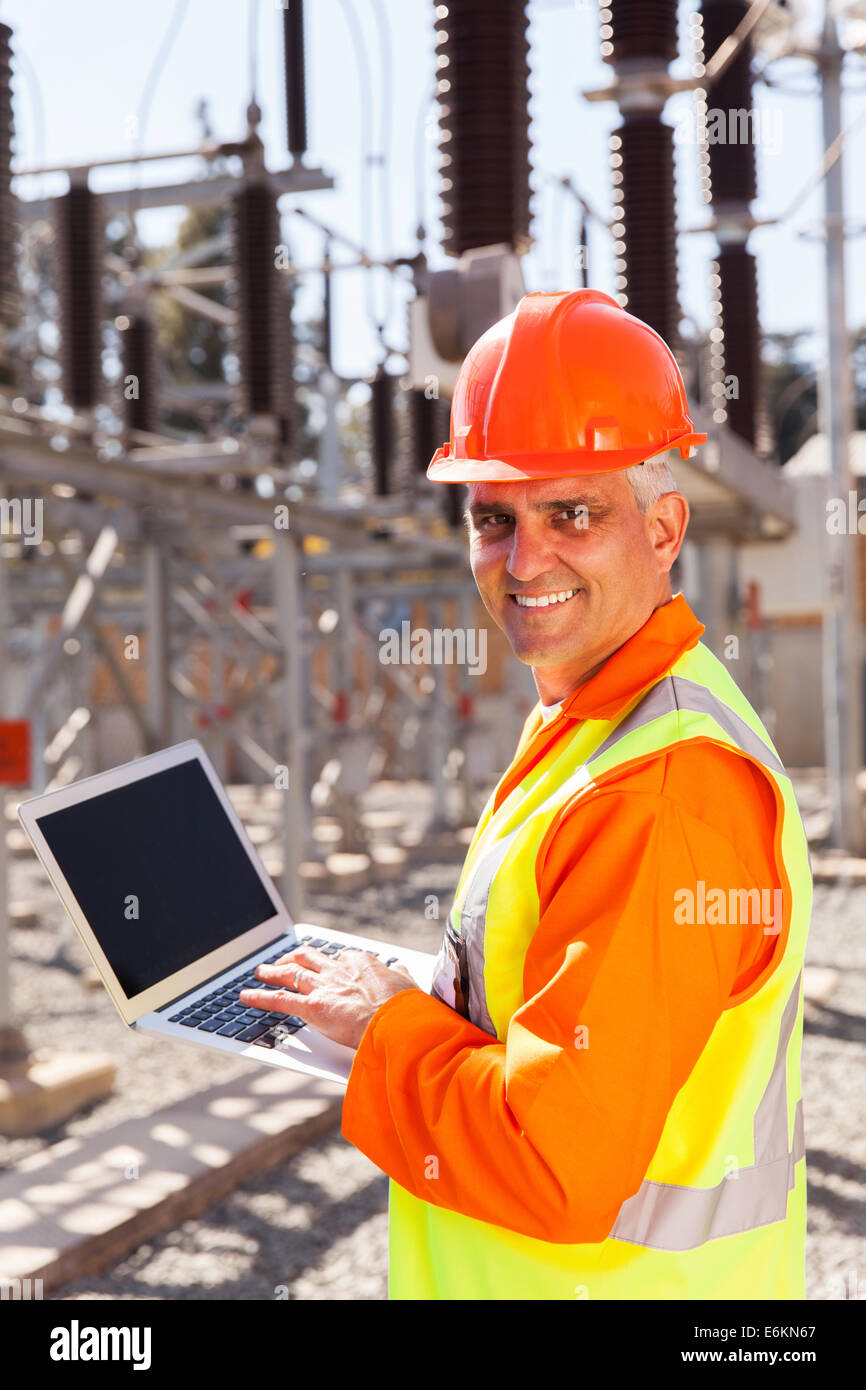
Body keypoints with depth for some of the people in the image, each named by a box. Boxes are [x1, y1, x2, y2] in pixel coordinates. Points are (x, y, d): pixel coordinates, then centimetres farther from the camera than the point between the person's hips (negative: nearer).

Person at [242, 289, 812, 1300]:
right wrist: (405, 999, 2)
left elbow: (561, 1165, -30)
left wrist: (385, 1026, -16)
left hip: (622, 1276, -9)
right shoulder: (585, 723, 5)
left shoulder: (669, 794, -29)